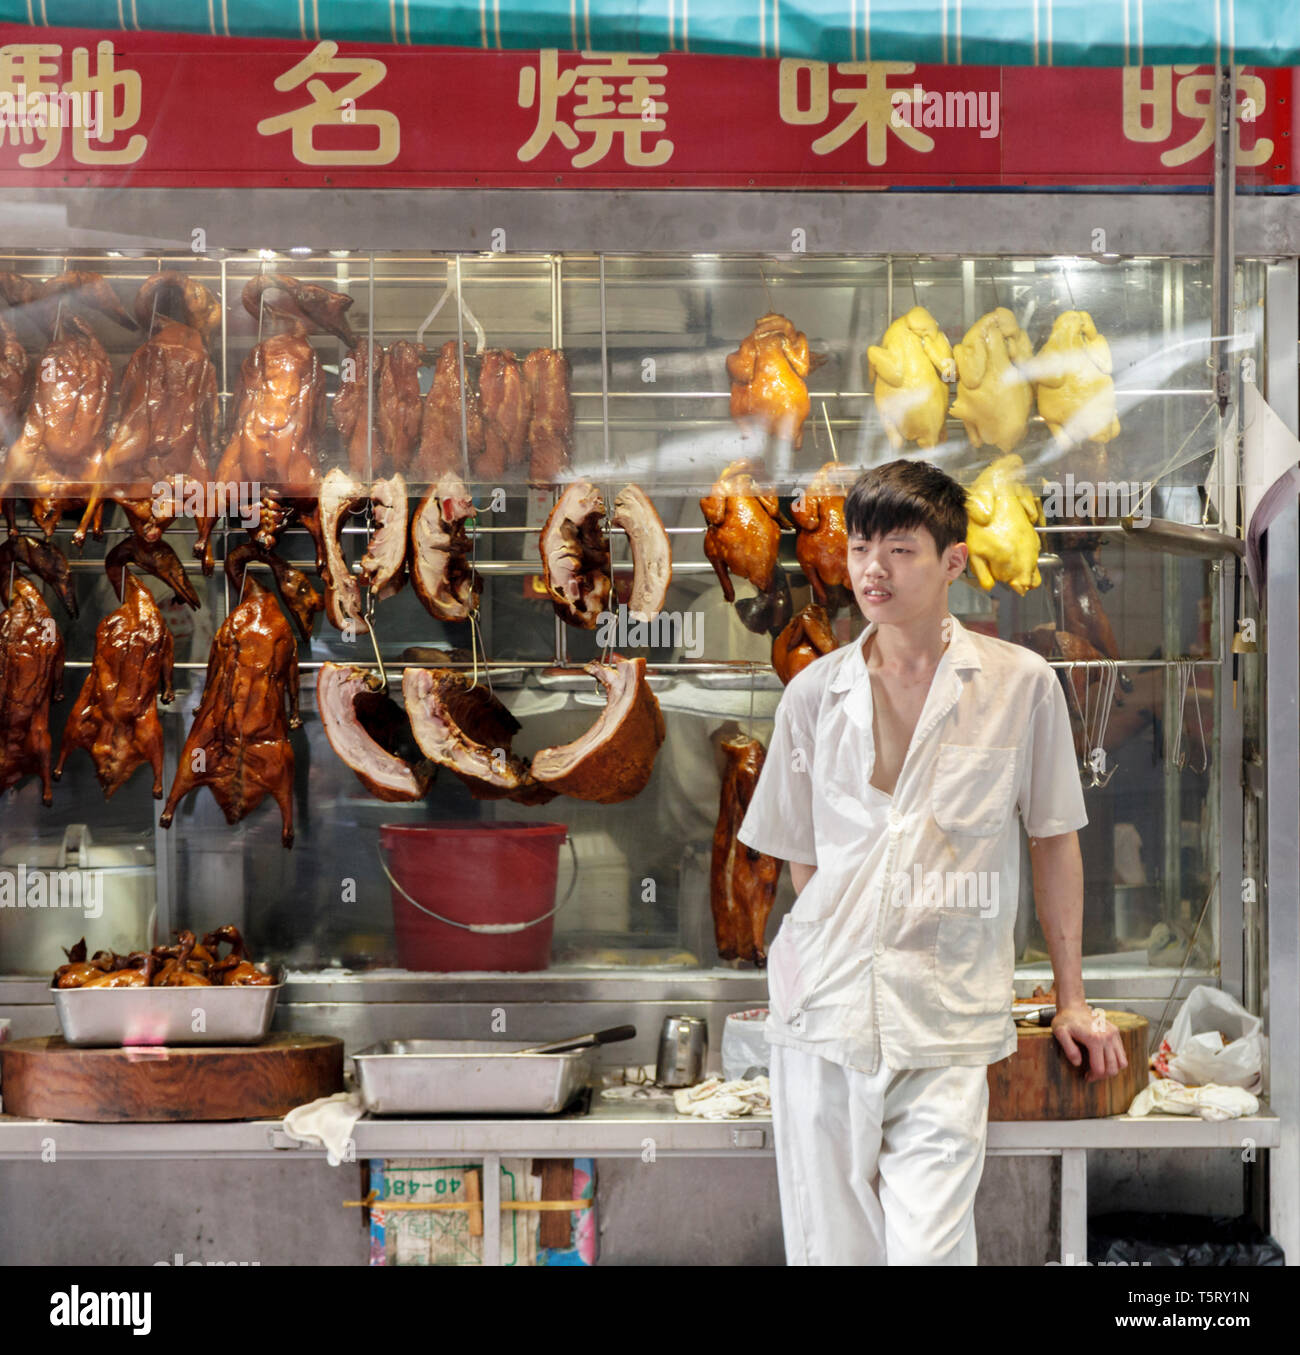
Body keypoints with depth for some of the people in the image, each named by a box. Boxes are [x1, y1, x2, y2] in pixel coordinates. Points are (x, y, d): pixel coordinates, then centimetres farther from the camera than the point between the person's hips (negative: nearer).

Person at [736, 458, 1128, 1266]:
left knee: (928, 1252, -15)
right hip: (824, 1013, 2)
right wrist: (827, 959, 9)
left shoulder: (1020, 685, 2)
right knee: (830, 1248, 5)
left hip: (946, 1025, -2)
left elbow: (1054, 839, 10)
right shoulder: (814, 696, 8)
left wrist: (1072, 1000, 11)